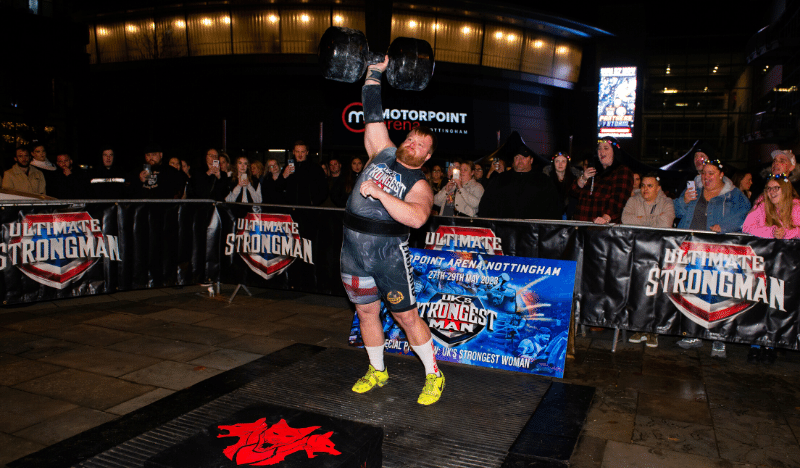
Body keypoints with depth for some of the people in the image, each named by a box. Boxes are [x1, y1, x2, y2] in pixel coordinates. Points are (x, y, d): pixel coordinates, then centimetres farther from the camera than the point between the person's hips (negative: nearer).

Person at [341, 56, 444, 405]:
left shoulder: (419, 185, -5)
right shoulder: (383, 153, 9)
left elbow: (417, 217, -25)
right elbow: (372, 113, 10)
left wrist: (379, 192, -26)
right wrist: (374, 72, 6)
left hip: (389, 251, -5)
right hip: (354, 249, 5)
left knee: (406, 316, 1)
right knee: (366, 312, 14)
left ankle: (434, 375, 18)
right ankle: (377, 371, 32)